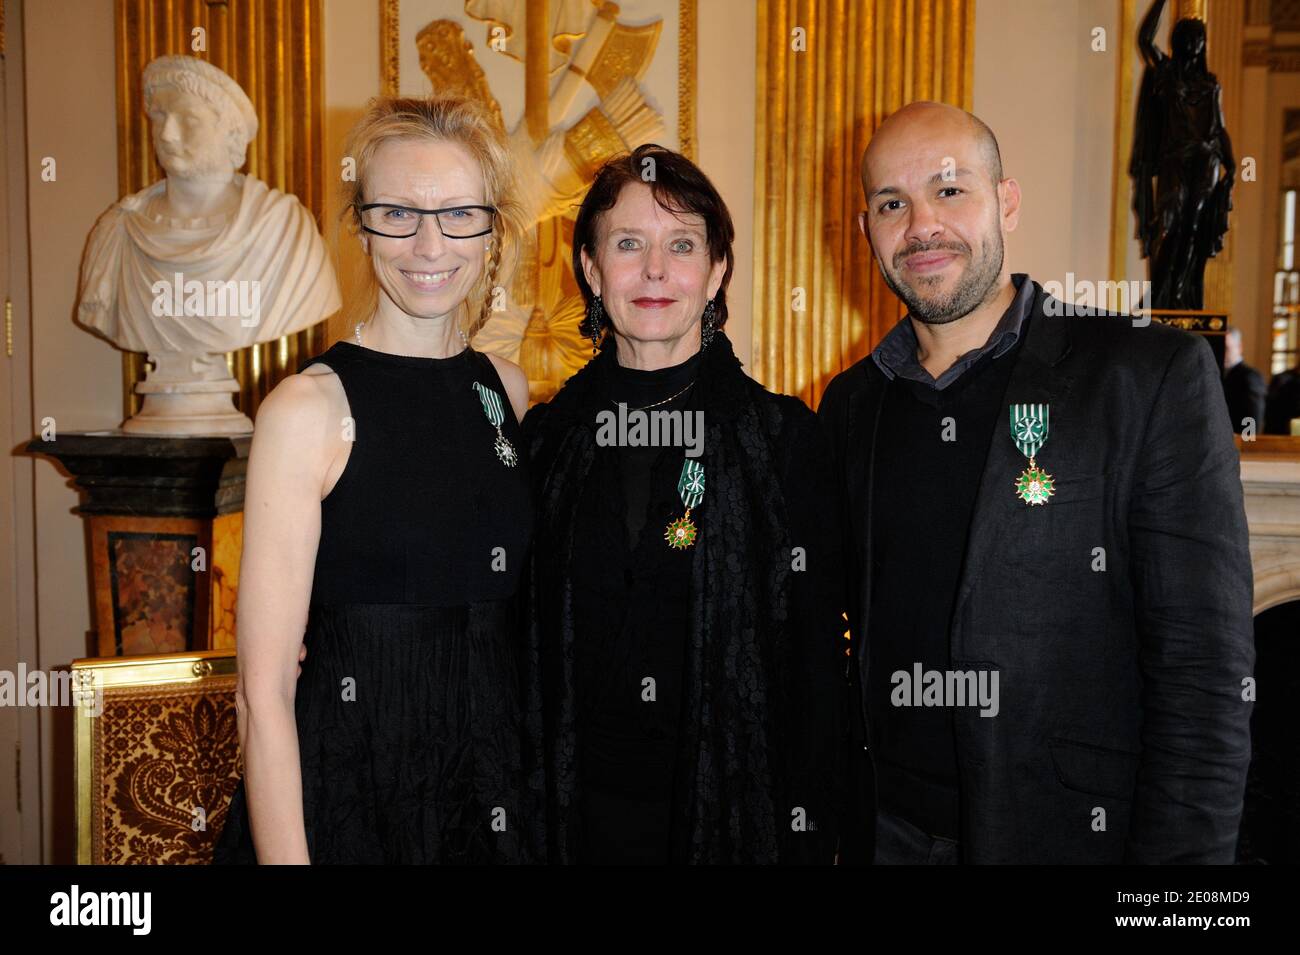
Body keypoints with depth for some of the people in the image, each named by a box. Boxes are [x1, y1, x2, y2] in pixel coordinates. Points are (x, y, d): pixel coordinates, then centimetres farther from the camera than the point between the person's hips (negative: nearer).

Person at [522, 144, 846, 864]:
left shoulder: (785, 435, -6)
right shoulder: (547, 438, 1)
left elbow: (816, 662, -5)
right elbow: (525, 651, 5)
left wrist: (807, 833, -8)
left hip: (735, 804, -1)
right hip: (584, 805, 2)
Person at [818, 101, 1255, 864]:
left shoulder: (1157, 375, -11)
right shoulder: (852, 403, 3)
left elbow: (1206, 666, -12)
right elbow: (845, 628, 9)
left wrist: (1179, 851, -15)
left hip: (1076, 830, -3)